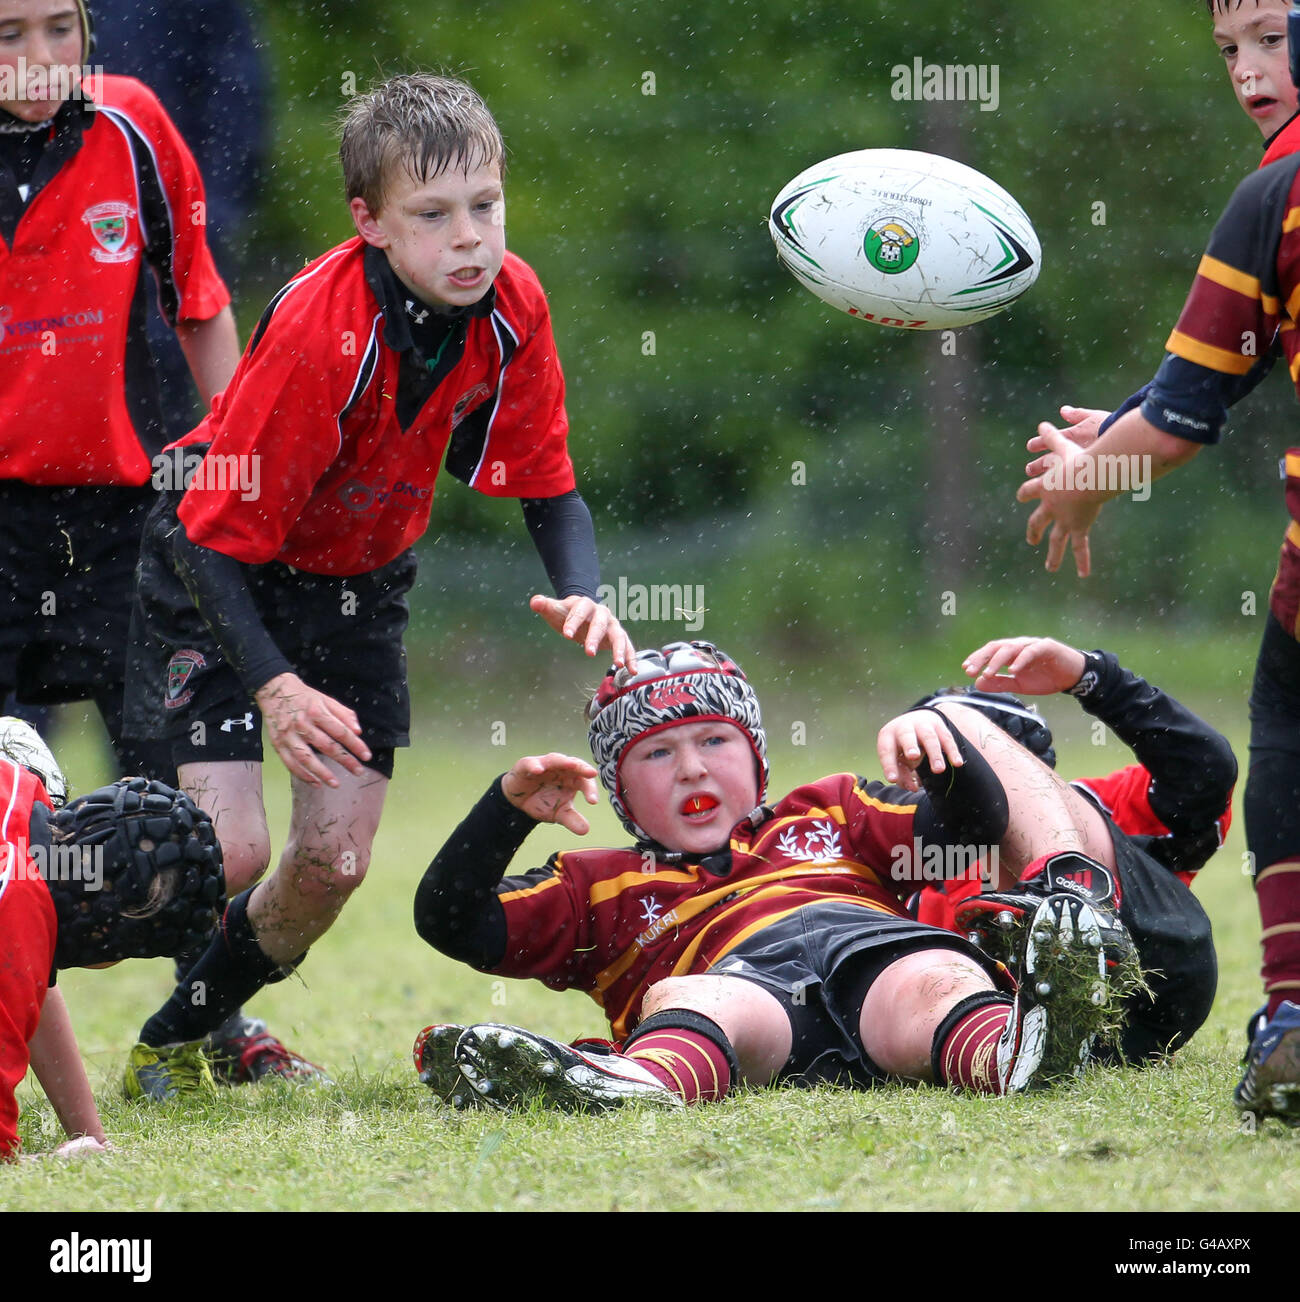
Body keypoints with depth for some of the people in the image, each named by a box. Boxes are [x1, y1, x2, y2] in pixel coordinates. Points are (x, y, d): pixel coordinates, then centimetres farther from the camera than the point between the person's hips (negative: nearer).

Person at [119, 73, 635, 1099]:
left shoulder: (511, 306, -18)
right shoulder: (316, 331, -34)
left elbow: (550, 488, -4)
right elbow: (219, 534, -29)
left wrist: (583, 595, -24)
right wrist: (273, 687, -42)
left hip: (362, 580, 5)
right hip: (223, 574, -5)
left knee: (336, 859, 2)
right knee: (230, 851, -17)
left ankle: (192, 1030, 28)